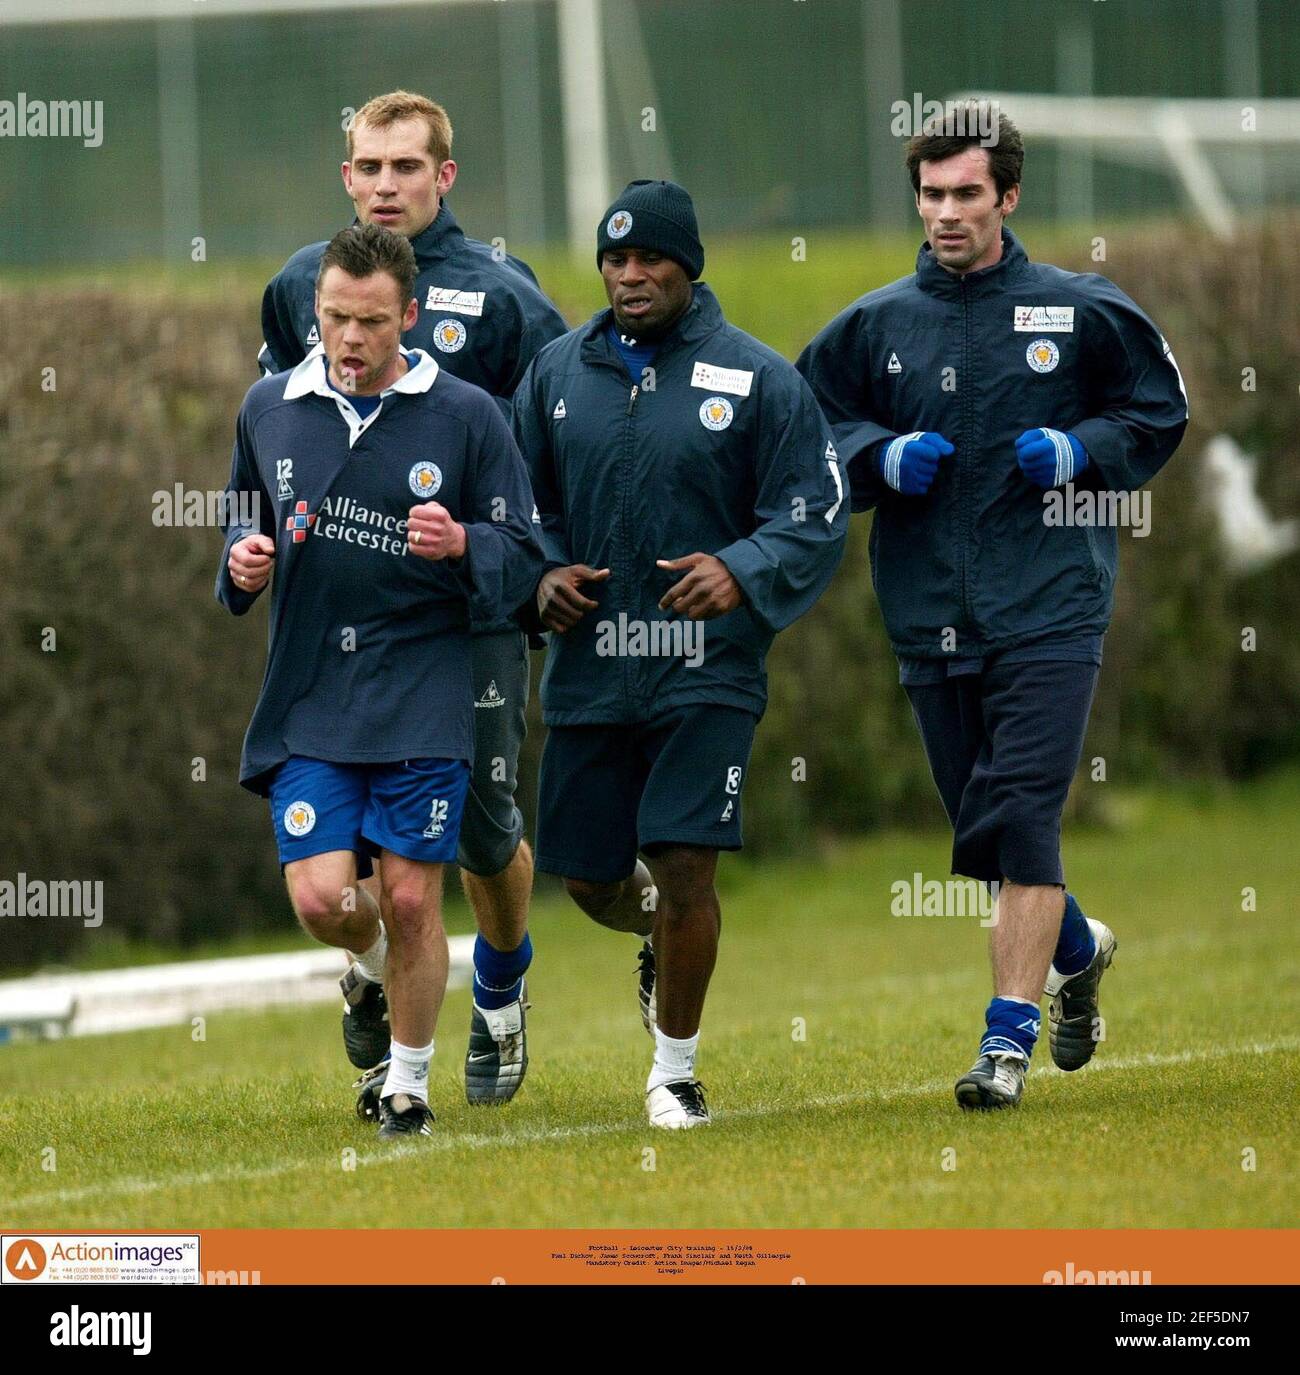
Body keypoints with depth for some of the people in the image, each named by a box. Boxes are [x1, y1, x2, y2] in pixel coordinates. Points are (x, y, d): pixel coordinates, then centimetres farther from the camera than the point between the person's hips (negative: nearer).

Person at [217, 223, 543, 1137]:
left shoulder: (466, 416, -2)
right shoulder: (268, 409, 7)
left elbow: (523, 556, 2)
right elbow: (243, 525, 22)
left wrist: (460, 545, -19)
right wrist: (243, 562, -1)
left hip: (423, 703, -2)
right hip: (307, 700, 2)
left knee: (410, 900, -3)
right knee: (321, 899, -9)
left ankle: (409, 1082, 16)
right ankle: (379, 968, 27)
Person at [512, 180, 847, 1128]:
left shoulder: (756, 379, -1)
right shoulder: (557, 374, 8)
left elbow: (815, 519, -2)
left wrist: (742, 572, -20)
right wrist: (542, 576, -1)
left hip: (708, 671, -4)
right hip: (588, 672, 4)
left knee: (684, 865, -11)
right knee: (588, 879, 7)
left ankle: (676, 1073, 5)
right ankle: (660, 938, 43)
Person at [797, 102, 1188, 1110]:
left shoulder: (1080, 311, 1)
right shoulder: (875, 325, 7)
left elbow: (1159, 411, 10)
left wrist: (1080, 453, -7)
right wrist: (882, 459, -4)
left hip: (1048, 610, -4)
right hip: (929, 614, 4)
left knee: (1021, 820, -14)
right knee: (981, 832, 11)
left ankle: (1011, 1035, -11)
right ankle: (1077, 949, 40)